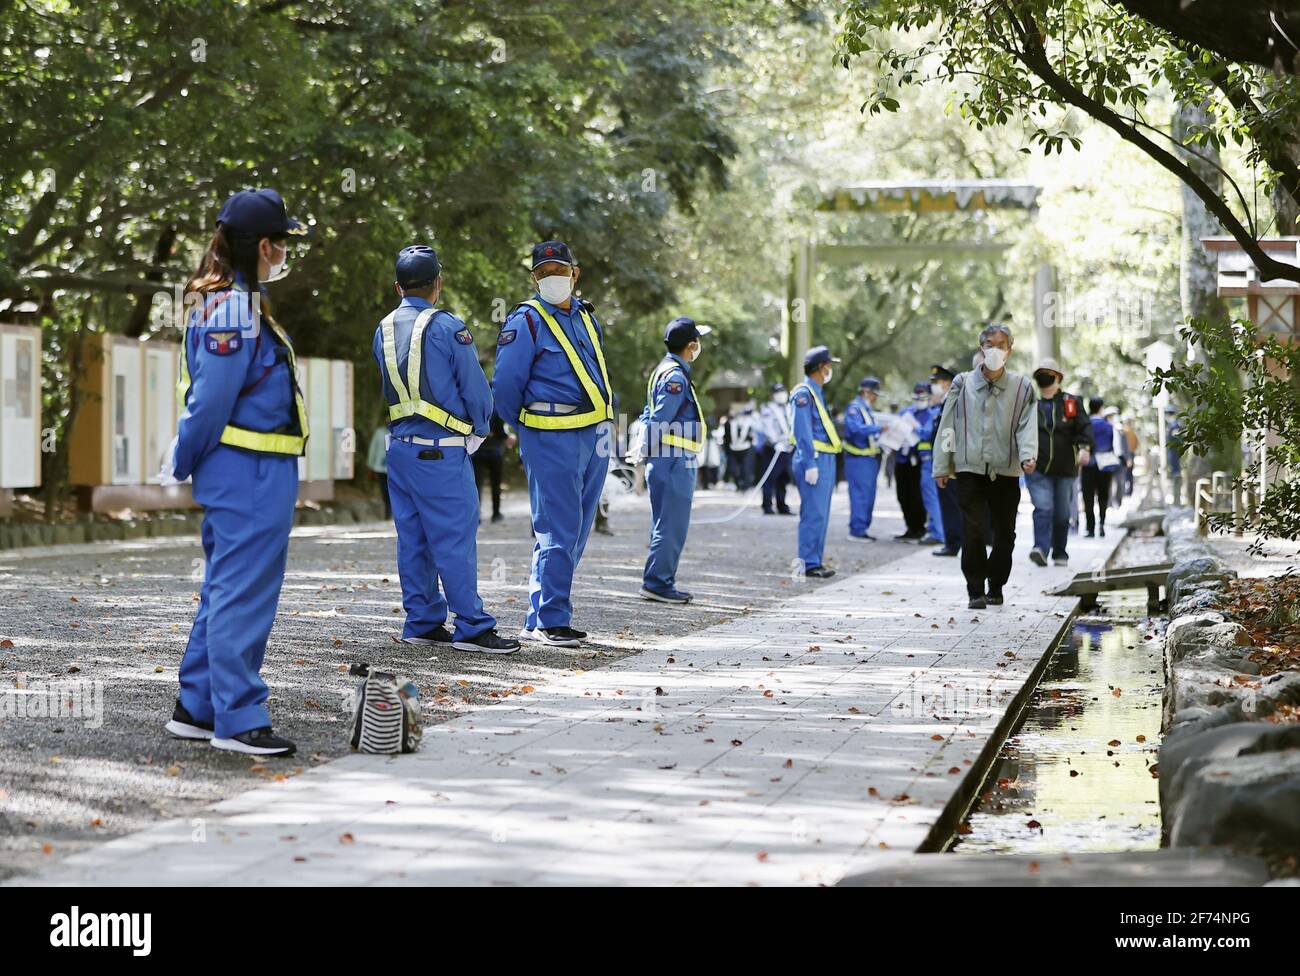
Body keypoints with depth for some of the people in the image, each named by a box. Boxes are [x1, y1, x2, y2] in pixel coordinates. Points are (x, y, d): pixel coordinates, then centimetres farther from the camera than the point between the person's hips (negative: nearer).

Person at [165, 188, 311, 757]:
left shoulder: (238, 304, 16)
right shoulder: (234, 311, -17)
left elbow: (204, 403, 19)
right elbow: (210, 400, -16)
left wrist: (184, 462, 18)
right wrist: (183, 465, -5)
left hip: (250, 475, 11)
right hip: (250, 476, -11)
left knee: (226, 592, 15)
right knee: (243, 596, -6)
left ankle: (197, 709, 23)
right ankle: (238, 720, -2)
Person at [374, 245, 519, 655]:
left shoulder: (384, 329, 9)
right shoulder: (446, 327, -11)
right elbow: (476, 388, -8)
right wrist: (480, 430, 9)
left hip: (399, 446, 7)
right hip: (441, 451, -7)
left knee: (413, 538, 10)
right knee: (455, 538, -5)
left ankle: (422, 622, 13)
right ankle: (472, 626, -4)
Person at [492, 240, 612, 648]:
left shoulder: (586, 316, 15)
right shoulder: (526, 321, -7)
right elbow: (505, 387, -7)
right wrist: (527, 430, 4)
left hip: (594, 435, 8)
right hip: (551, 440, -8)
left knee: (575, 532, 9)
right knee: (558, 531, -8)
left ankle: (540, 620, 16)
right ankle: (550, 621, -3)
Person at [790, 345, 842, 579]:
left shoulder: (817, 393, 18)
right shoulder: (804, 394, -13)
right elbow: (802, 432, -18)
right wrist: (810, 464, -21)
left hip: (825, 460, 10)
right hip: (814, 460, -10)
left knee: (821, 514, 12)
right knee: (813, 513, -9)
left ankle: (815, 561, 16)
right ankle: (808, 564, -7)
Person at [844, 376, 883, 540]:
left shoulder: (868, 409, 18)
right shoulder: (854, 408, -11)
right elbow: (857, 429, -27)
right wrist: (879, 428, -30)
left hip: (871, 458, 10)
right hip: (859, 459, -10)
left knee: (869, 495, 12)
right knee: (860, 494, -10)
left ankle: (863, 528, 18)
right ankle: (857, 530, -8)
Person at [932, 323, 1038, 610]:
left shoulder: (1021, 387, 4)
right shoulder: (963, 384, 5)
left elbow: (1027, 425, -2)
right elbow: (948, 426, 8)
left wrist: (1028, 456, -21)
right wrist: (941, 466, 6)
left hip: (1006, 471, 1)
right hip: (970, 469, -1)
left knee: (1005, 533, 7)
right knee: (973, 532, -11)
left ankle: (995, 587, 23)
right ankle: (976, 591, -3)